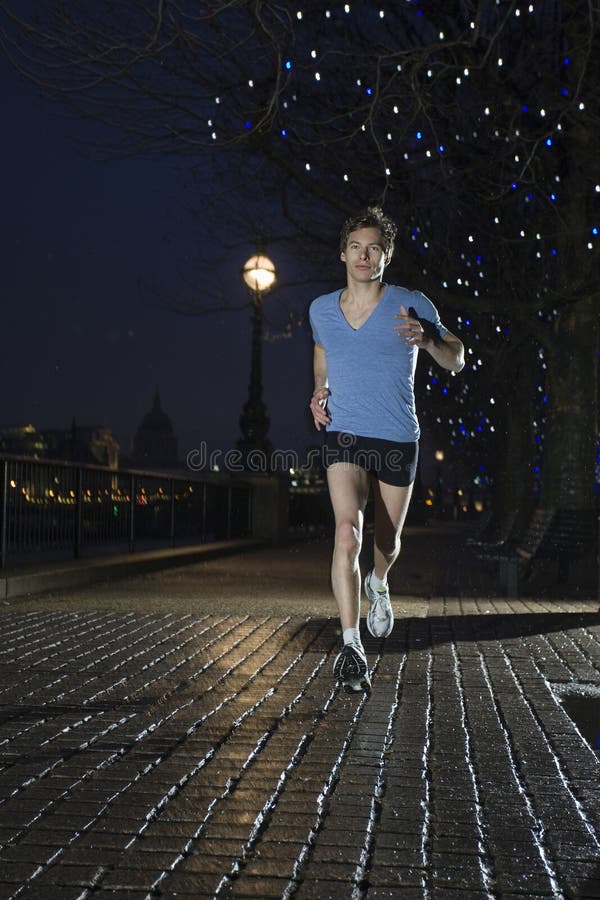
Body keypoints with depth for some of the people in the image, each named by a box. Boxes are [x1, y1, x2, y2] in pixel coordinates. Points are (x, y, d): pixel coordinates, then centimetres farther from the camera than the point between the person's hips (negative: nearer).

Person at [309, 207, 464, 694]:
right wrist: (320, 392, 8)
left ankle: (378, 584, 51)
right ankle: (351, 644, -20)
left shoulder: (413, 306, -4)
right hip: (344, 436, 0)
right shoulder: (321, 309, 5)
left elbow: (457, 360, 1)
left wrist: (426, 337, -19)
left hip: (398, 440, 0)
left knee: (388, 540, 15)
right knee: (348, 532, -21)